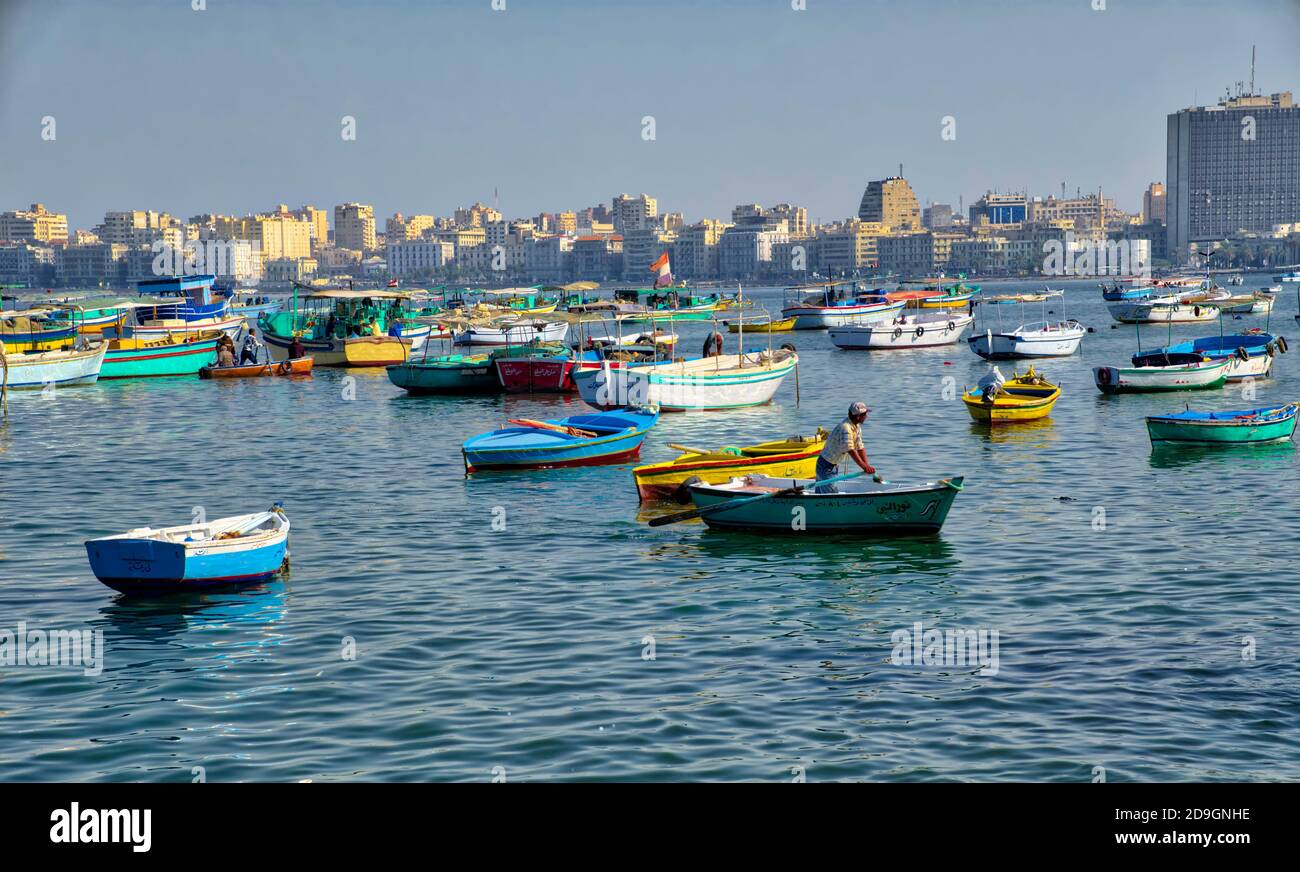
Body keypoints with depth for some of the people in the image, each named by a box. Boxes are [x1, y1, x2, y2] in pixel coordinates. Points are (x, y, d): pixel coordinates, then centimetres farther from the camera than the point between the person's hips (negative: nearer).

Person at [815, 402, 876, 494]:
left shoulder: (857, 427, 4)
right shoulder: (845, 428, -27)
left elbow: (860, 448, 4)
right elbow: (850, 451, -32)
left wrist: (867, 466, -7)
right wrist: (864, 467, -34)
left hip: (834, 465, 10)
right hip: (826, 466, -10)